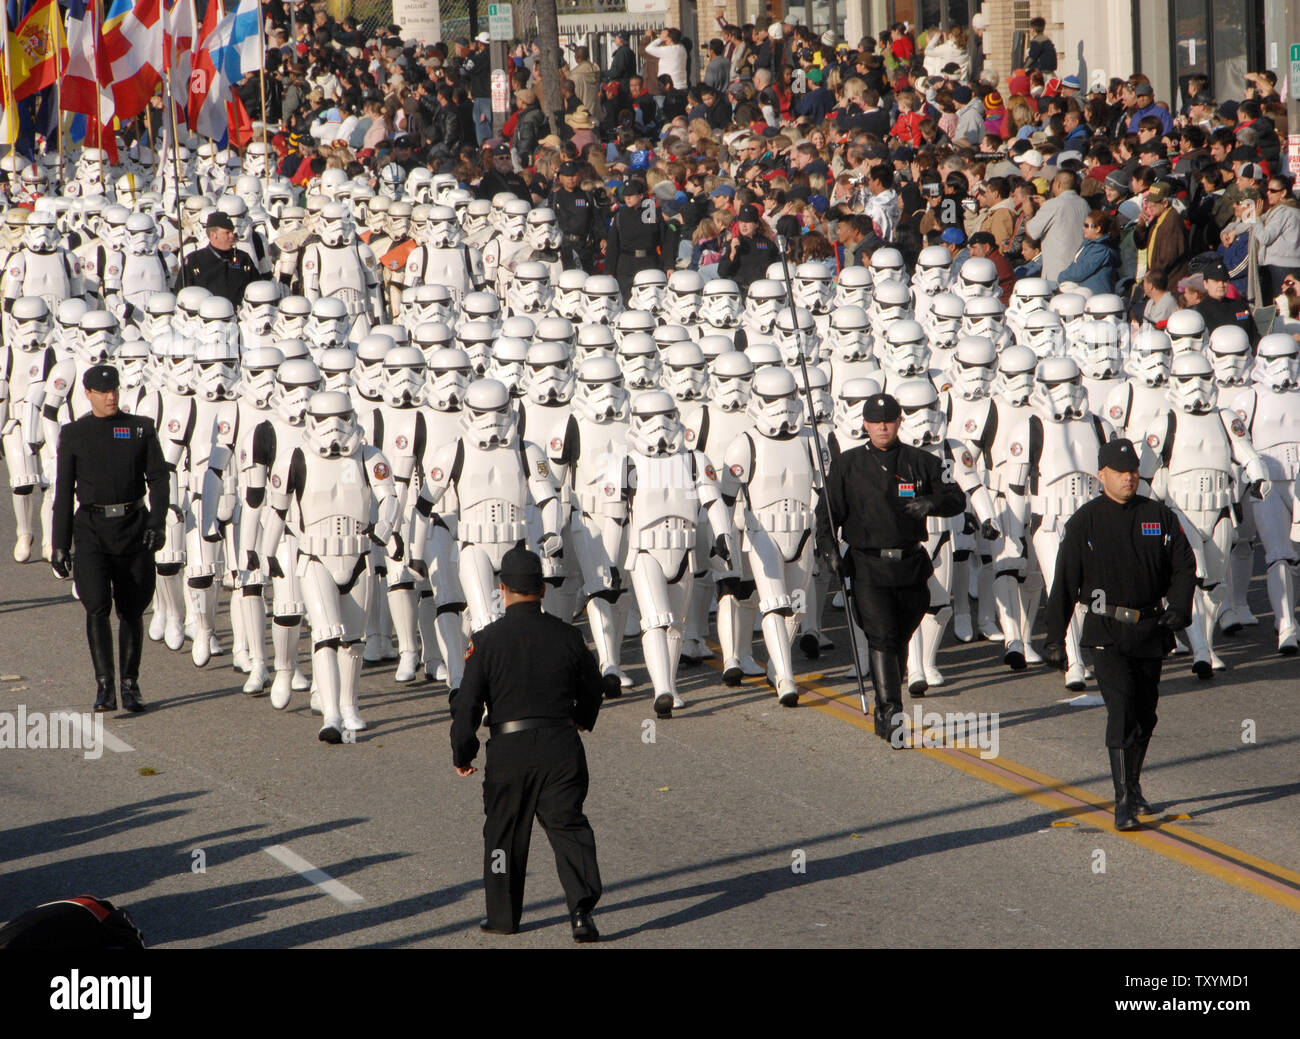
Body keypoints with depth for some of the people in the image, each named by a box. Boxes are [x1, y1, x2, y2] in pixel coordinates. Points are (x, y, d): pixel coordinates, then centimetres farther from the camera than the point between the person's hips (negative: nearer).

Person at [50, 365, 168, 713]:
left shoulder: (141, 429, 6)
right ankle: (105, 686, -12)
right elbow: (63, 491, 8)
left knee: (131, 610, 6)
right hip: (92, 529, -1)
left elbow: (158, 478, 1)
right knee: (97, 607, -15)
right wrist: (60, 544, 4)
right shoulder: (74, 434, 6)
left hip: (133, 527, 1)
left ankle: (130, 685, 17)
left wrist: (156, 523, -15)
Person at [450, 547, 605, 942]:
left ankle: (503, 916, 22)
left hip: (510, 749, -2)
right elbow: (591, 689, 17)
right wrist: (582, 719, 40)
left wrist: (462, 754, 8)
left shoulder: (487, 640, -7)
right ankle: (582, 907, -12)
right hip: (561, 746, 2)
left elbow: (467, 704, -6)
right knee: (569, 825, 5)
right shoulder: (566, 636, 2)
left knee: (504, 832, 13)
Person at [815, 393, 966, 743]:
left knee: (900, 641, 11)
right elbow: (827, 511, 5)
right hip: (869, 567, -2)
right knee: (881, 639, -14)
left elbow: (957, 500, 5)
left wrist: (932, 503, -17)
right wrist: (829, 547, -11)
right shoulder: (847, 465, 4)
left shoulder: (921, 462, 7)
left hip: (911, 566, 2)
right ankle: (891, 713, -19)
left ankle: (886, 713, 25)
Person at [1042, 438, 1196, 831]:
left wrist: (1179, 607, -9)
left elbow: (1184, 565, 9)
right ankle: (1124, 802, -17)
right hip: (1108, 632, -4)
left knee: (1145, 714, 11)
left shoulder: (1160, 516, 7)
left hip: (1152, 632, 4)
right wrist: (1055, 637, -4)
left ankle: (1133, 788, 30)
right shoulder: (1085, 522, -1)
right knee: (1121, 710, -15)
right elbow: (1065, 582, 0)